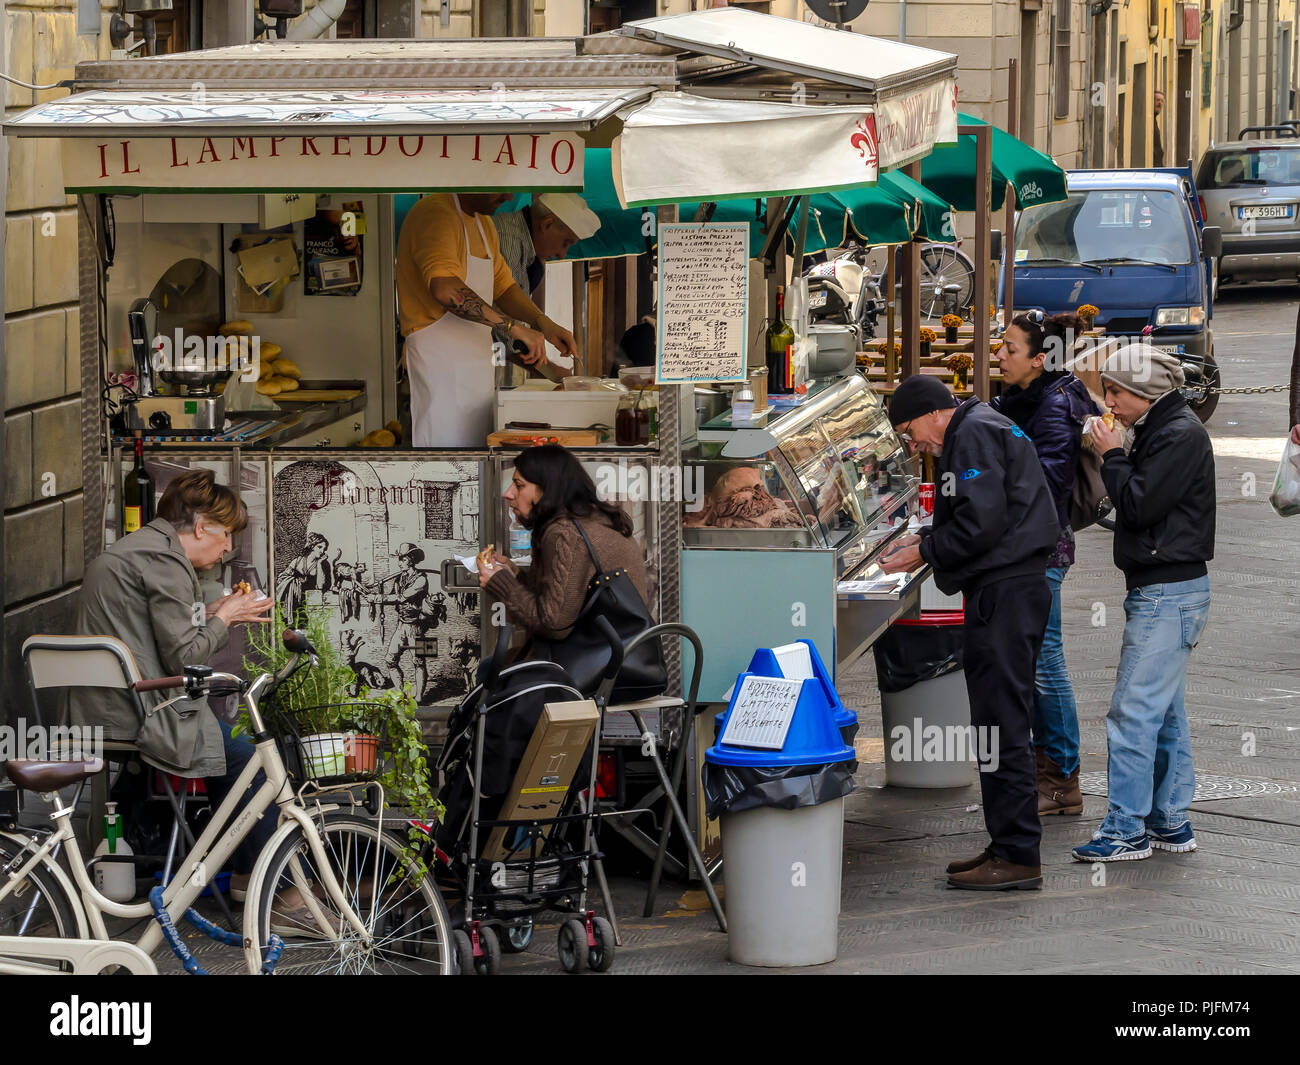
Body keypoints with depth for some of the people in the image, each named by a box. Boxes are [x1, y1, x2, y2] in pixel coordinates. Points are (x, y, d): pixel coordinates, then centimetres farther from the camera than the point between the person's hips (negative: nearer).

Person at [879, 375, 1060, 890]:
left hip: (1005, 593, -11)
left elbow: (982, 521, -20)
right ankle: (1006, 847, 18)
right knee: (999, 723, 13)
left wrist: (923, 552, -9)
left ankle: (1017, 857, -10)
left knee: (1001, 725, -10)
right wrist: (924, 540, 16)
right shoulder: (981, 430, 22)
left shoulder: (974, 435, -11)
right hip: (1010, 590, 11)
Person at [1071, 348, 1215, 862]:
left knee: (1133, 713, -10)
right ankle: (1170, 822, 20)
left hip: (1168, 593, -11)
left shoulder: (1180, 435, -15)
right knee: (1164, 711, 14)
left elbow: (1139, 505, -19)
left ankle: (1126, 830, -8)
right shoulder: (1161, 430, 15)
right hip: (1163, 589, 11)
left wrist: (1112, 456, -10)